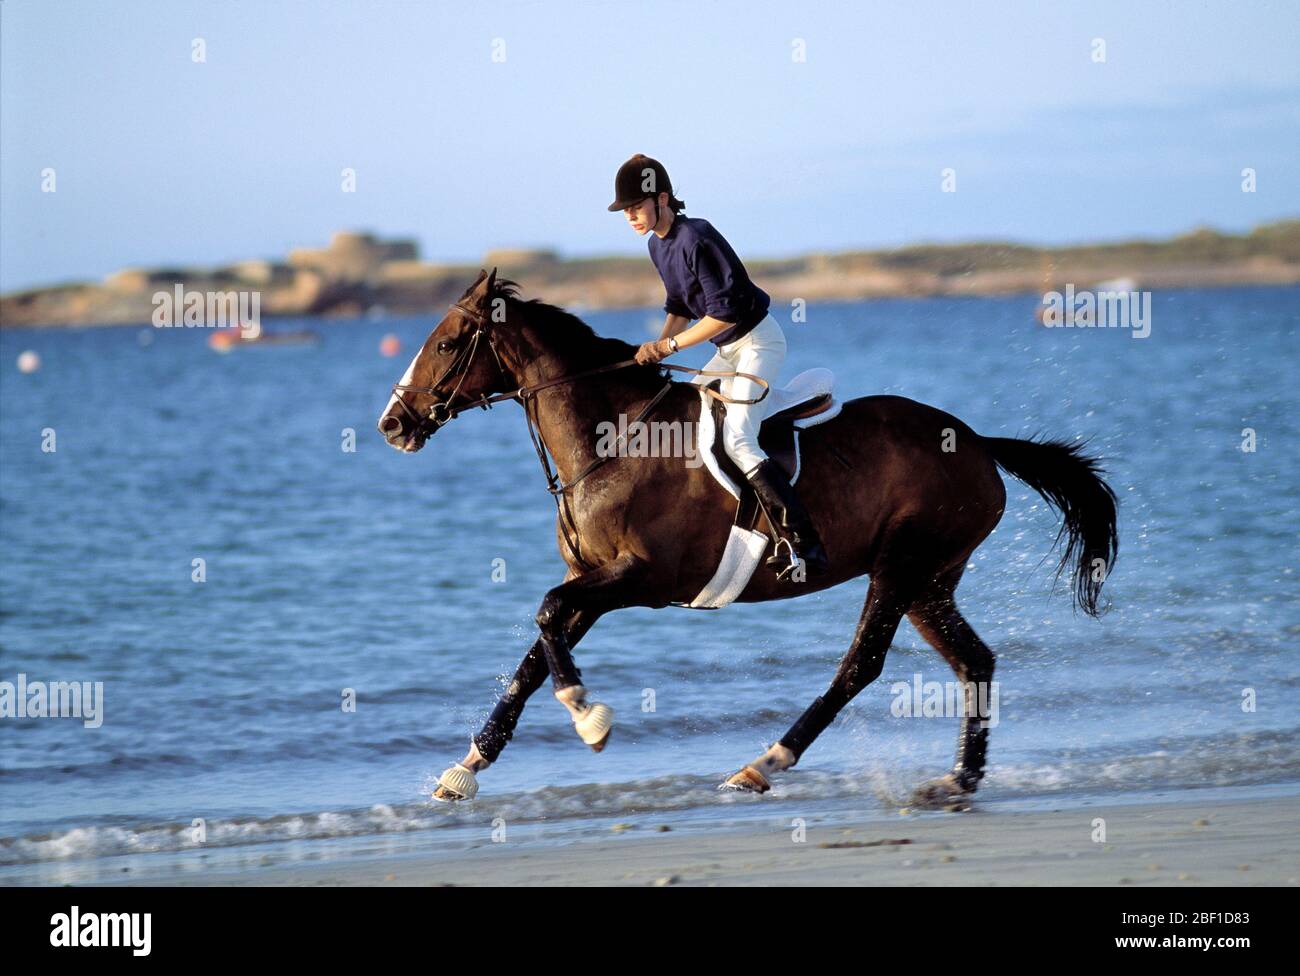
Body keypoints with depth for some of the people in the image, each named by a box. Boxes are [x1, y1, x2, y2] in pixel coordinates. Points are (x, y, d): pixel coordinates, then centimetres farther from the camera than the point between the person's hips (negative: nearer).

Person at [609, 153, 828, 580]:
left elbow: (724, 311, -24)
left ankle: (805, 544, -29)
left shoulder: (696, 239, -22)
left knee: (737, 440, -24)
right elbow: (680, 305, 18)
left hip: (758, 341, -10)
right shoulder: (658, 245, 8)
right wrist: (658, 348, 2)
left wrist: (671, 344, -18)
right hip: (729, 350, 10)